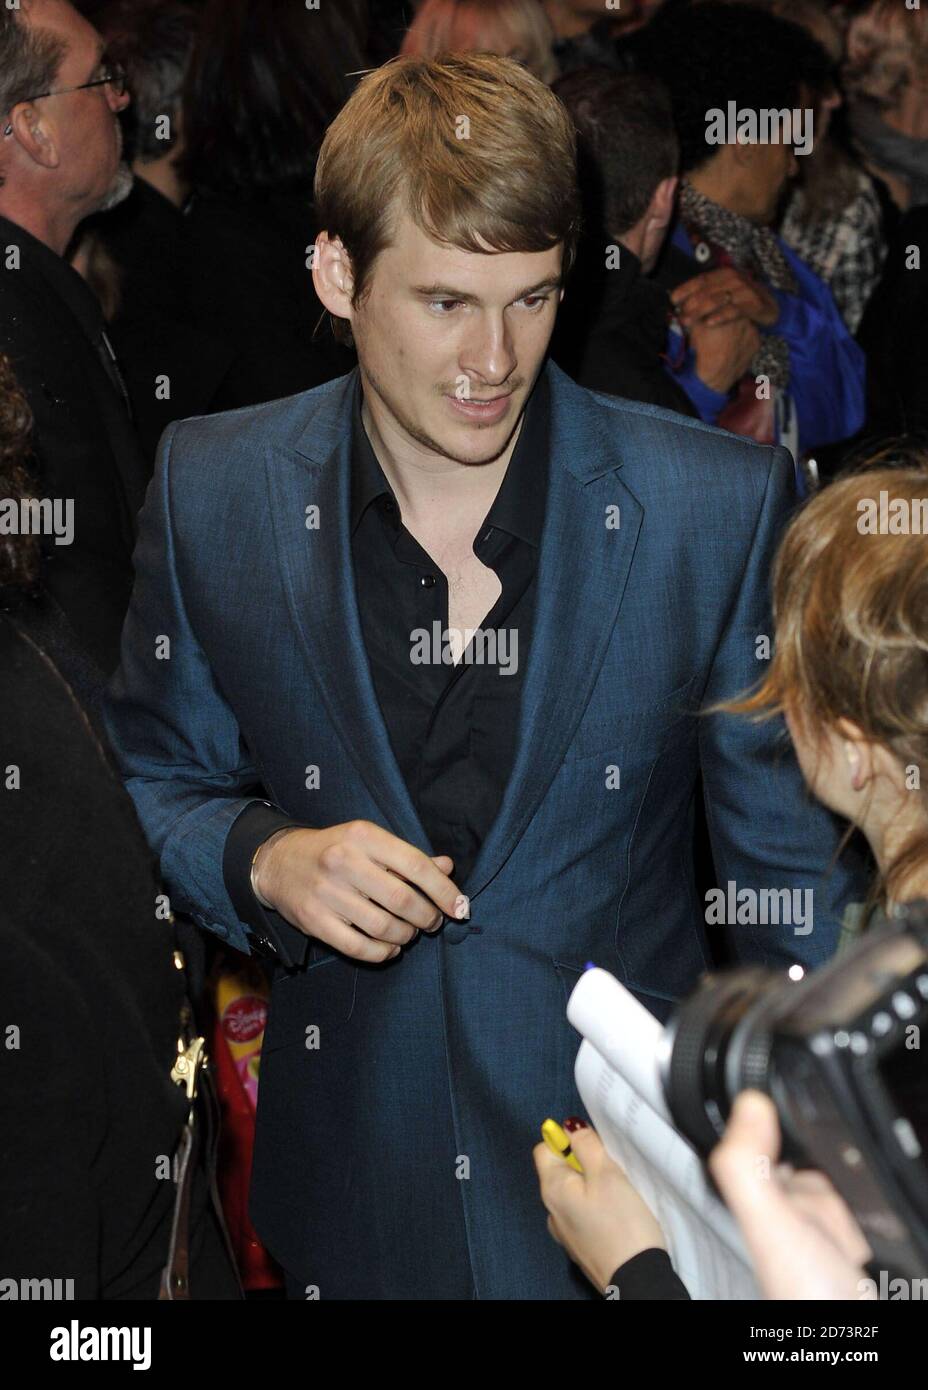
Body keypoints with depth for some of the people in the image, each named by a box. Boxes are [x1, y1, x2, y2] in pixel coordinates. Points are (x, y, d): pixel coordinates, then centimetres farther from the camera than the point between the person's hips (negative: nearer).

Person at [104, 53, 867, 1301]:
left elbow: (794, 870, -4)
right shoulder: (213, 491, -6)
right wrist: (267, 860, -15)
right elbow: (156, 781, 7)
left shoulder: (721, 505, -11)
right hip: (353, 1182, 2)